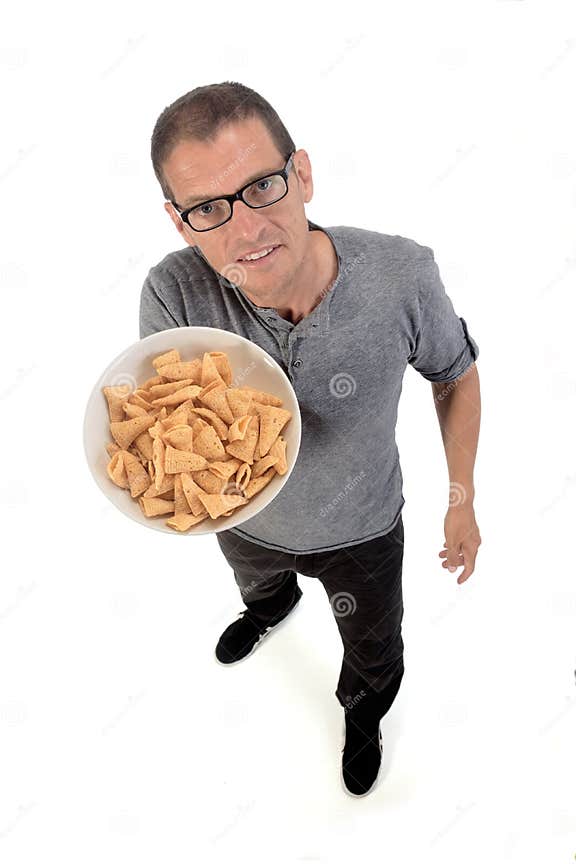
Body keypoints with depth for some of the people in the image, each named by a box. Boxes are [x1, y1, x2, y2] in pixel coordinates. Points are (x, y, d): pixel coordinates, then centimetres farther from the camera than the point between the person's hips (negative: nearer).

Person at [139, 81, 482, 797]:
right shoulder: (173, 294, -31)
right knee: (257, 584, 38)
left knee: (373, 655, 28)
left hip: (361, 530, -1)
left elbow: (455, 373, -12)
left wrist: (462, 499, -5)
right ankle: (274, 607, 79)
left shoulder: (399, 275, -32)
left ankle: (362, 716, 67)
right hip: (245, 521, 2)